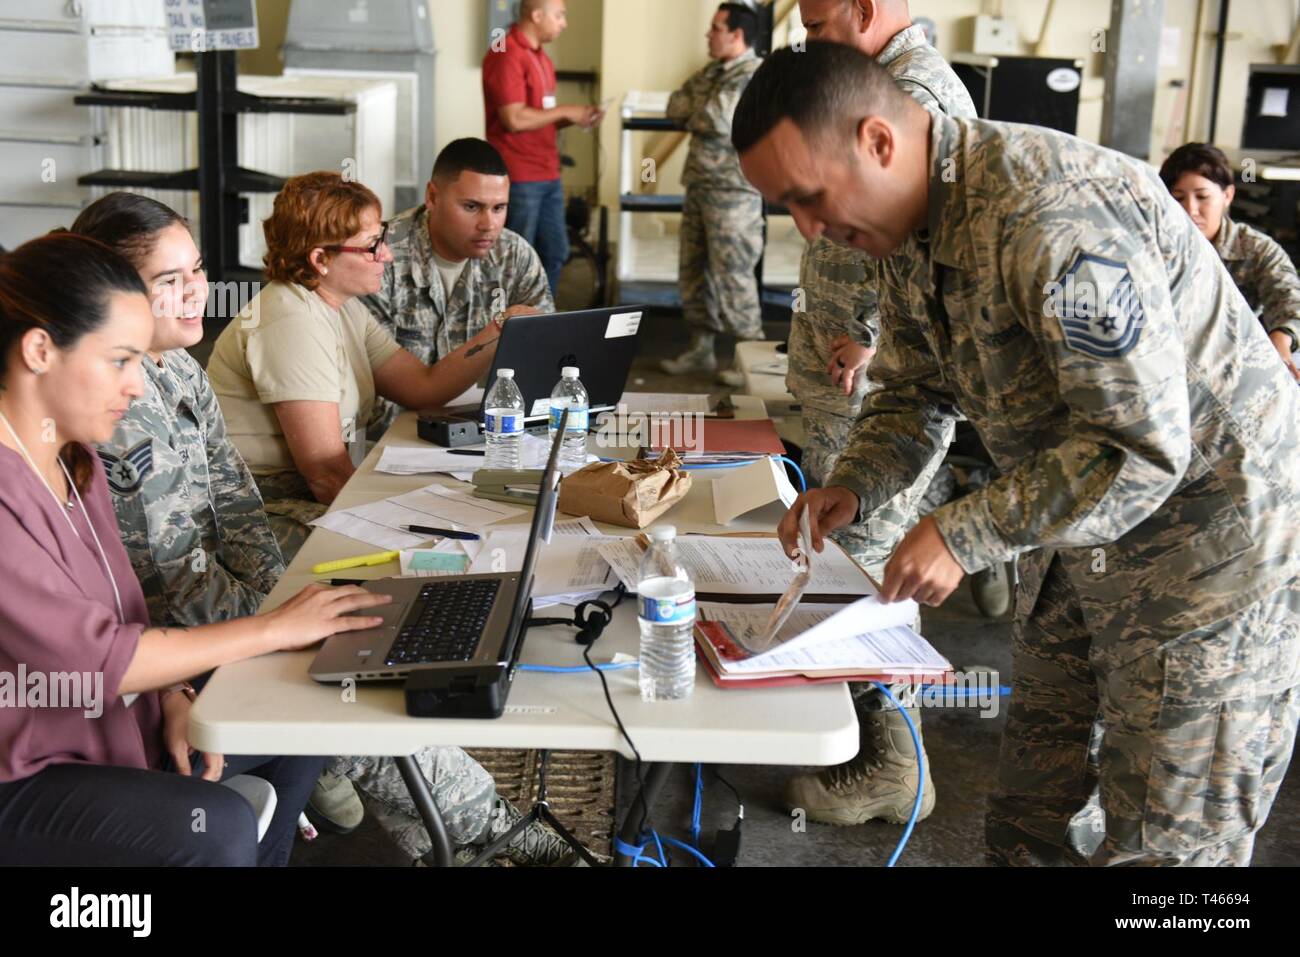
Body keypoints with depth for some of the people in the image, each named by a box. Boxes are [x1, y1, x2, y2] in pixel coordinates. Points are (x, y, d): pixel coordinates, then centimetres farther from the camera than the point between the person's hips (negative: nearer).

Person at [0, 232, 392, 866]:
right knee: (219, 829, -27)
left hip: (111, 722, 10)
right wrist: (274, 629, -21)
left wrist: (173, 695, -8)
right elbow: (87, 657, -27)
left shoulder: (75, 459, 5)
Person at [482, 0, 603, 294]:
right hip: (519, 178, -9)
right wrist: (566, 112, -12)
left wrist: (578, 118, 5)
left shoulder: (539, 55, 15)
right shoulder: (506, 55, -13)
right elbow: (515, 119, -21)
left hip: (548, 175, 9)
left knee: (555, 253, 15)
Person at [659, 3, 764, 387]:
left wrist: (695, 116, -4)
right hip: (699, 185, 9)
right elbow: (676, 107, 10)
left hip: (733, 192, -9)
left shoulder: (753, 76, -13)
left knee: (733, 275, -6)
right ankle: (701, 348, 24)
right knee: (692, 270, 13)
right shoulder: (712, 72, 15)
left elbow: (718, 120, -23)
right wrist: (704, 114, -6)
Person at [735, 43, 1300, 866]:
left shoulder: (1052, 220, -32)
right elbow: (917, 393, 10)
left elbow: (1142, 451, -31)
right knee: (1029, 804, 19)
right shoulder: (910, 232, 0)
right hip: (1078, 527, 9)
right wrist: (852, 488, -9)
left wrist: (962, 536, -27)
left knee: (1165, 843, 3)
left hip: (1211, 540, -9)